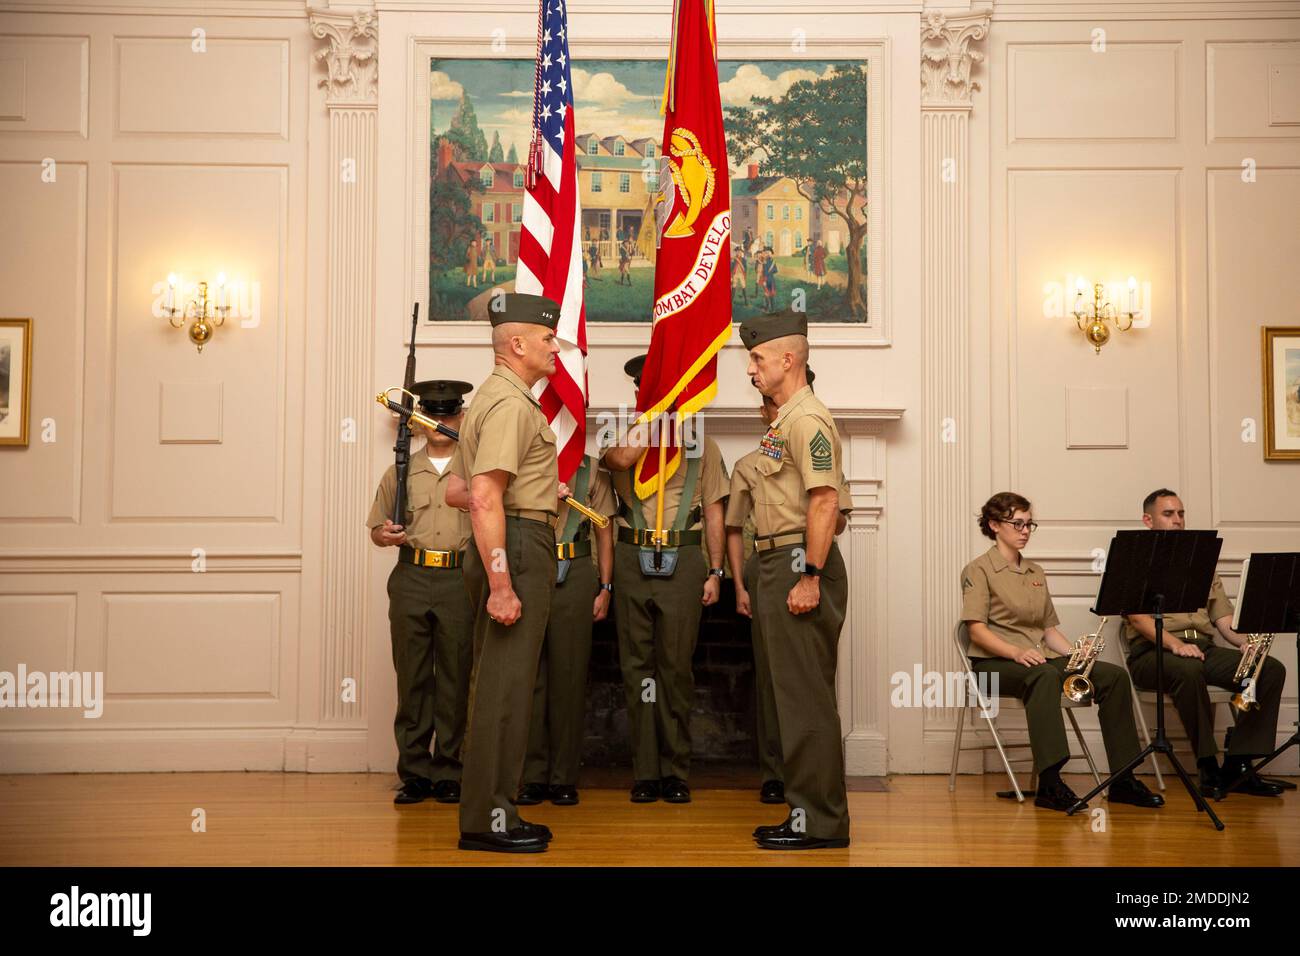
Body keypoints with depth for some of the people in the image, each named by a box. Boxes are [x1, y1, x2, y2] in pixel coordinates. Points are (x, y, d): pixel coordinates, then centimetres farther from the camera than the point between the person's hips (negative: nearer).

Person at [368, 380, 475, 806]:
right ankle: (414, 773, 9)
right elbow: (376, 528, 17)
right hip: (411, 579, 2)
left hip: (460, 581, -1)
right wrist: (386, 535, -5)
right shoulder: (401, 471, 15)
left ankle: (448, 771, 9)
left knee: (454, 678, 0)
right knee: (412, 677, 2)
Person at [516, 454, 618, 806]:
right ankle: (533, 776, 6)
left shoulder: (592, 471, 13)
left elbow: (604, 533, 12)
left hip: (575, 574, 0)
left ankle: (564, 778, 7)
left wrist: (605, 588, 6)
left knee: (569, 674, 0)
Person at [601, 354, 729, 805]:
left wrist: (714, 572, 4)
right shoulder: (624, 434, 10)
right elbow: (622, 459, -17)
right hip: (633, 560, 1)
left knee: (676, 669, 1)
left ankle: (676, 771, 10)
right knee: (637, 666, 4)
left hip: (682, 560, -1)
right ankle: (645, 771, 11)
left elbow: (713, 511, 10)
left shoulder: (700, 442, 11)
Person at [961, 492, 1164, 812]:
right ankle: (1049, 783, -44)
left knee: (1113, 675, -14)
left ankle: (1123, 780, -14)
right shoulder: (978, 570, -1)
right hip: (995, 663, -7)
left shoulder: (1036, 572, 22)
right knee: (1045, 675, -40)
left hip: (1040, 658, 7)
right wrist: (1015, 652, -28)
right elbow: (977, 629, -12)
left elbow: (1049, 628, 19)